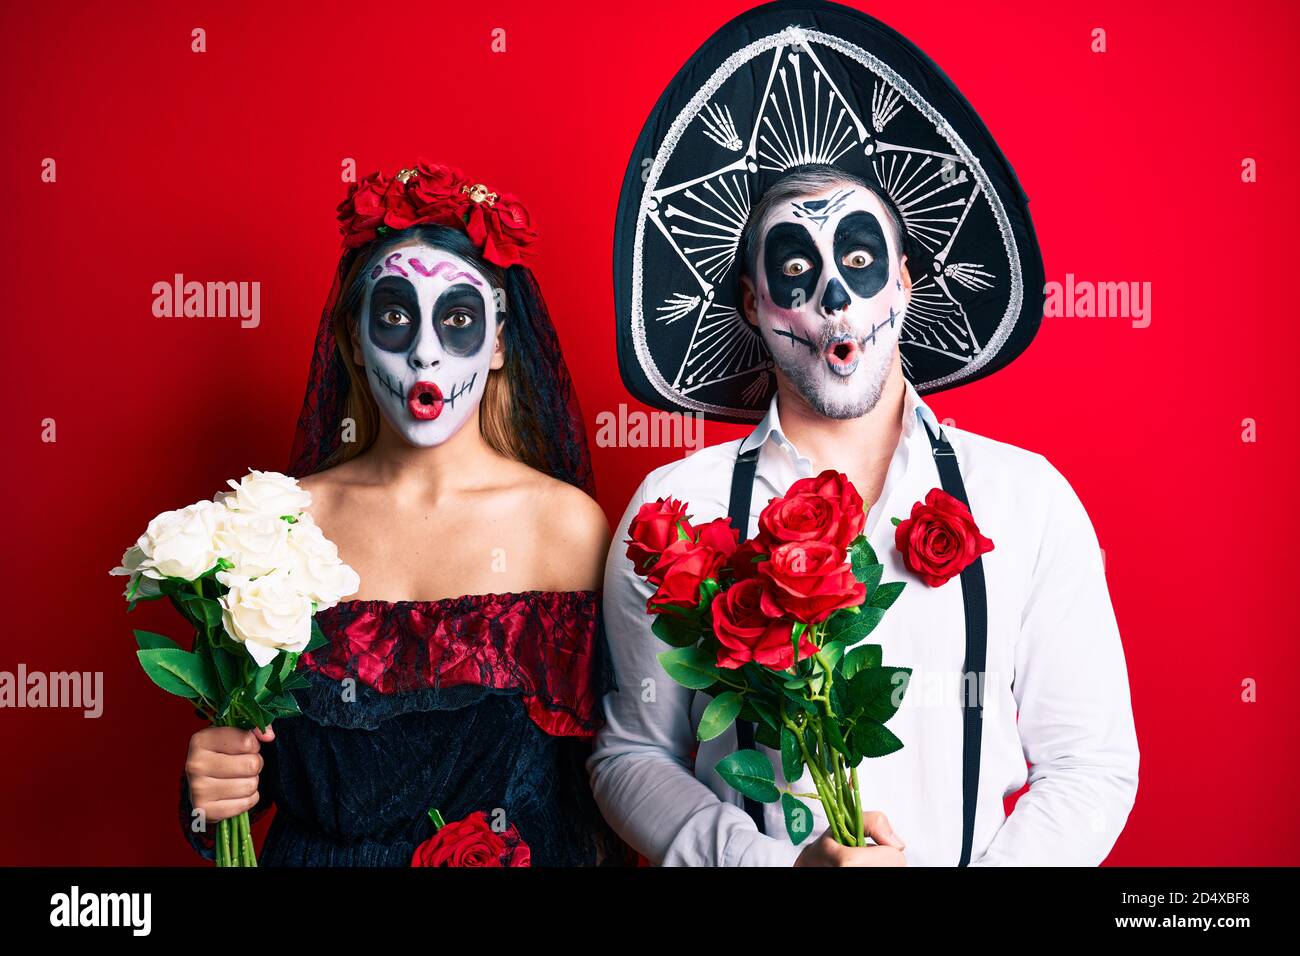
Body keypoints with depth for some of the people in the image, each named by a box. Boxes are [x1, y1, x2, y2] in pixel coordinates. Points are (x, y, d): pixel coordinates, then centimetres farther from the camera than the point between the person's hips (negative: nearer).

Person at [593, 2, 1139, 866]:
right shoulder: (675, 509, -3)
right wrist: (773, 864, -14)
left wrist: (1001, 865, -13)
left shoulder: (1029, 499, -1)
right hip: (755, 860, 0)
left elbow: (1091, 765, 0)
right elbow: (631, 755, 0)